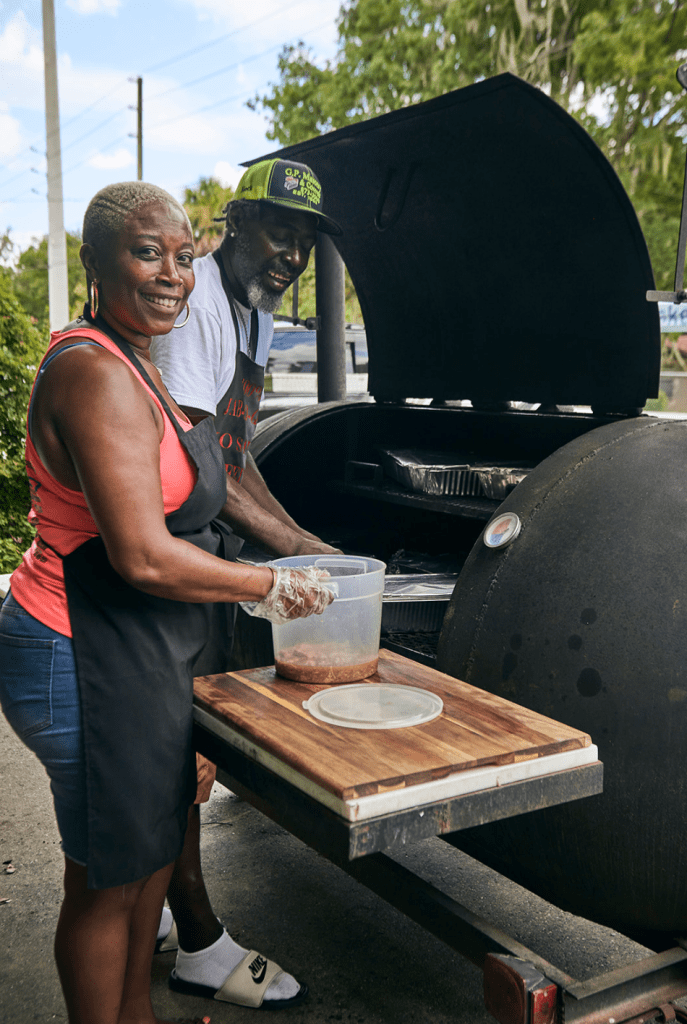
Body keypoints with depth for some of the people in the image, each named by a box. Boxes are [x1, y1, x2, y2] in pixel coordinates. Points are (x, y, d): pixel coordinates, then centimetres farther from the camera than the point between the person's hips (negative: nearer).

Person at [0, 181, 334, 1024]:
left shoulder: (129, 363, 13)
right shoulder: (96, 374, -21)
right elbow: (143, 557, -25)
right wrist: (271, 588, -13)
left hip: (135, 653, 11)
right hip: (88, 662, -11)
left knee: (152, 853, 22)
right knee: (108, 881, 6)